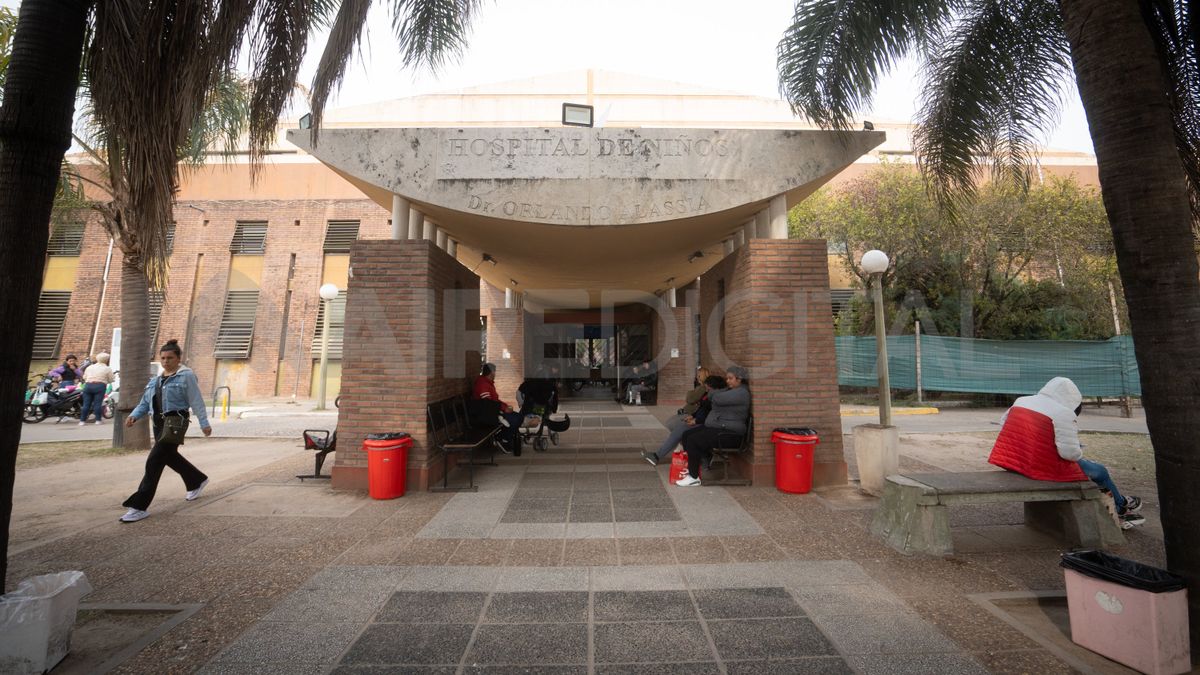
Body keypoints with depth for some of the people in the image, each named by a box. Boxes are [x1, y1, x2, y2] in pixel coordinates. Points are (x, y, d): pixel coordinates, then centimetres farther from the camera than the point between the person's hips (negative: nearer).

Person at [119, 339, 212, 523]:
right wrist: (134, 416, -4)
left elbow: (196, 401, -10)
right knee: (170, 456, 19)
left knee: (154, 461, -13)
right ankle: (197, 480, 41)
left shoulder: (186, 376, -7)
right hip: (158, 422, 8)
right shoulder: (155, 380, 15)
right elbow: (145, 402, 15)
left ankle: (139, 506, -8)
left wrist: (204, 424, -12)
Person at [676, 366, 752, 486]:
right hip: (716, 427, 11)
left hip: (728, 433, -11)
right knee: (686, 435, 3)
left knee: (693, 440, -21)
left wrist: (713, 394, -1)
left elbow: (717, 398, -22)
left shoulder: (741, 393, -15)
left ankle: (694, 477, -12)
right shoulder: (730, 390, 19)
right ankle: (691, 467, 9)